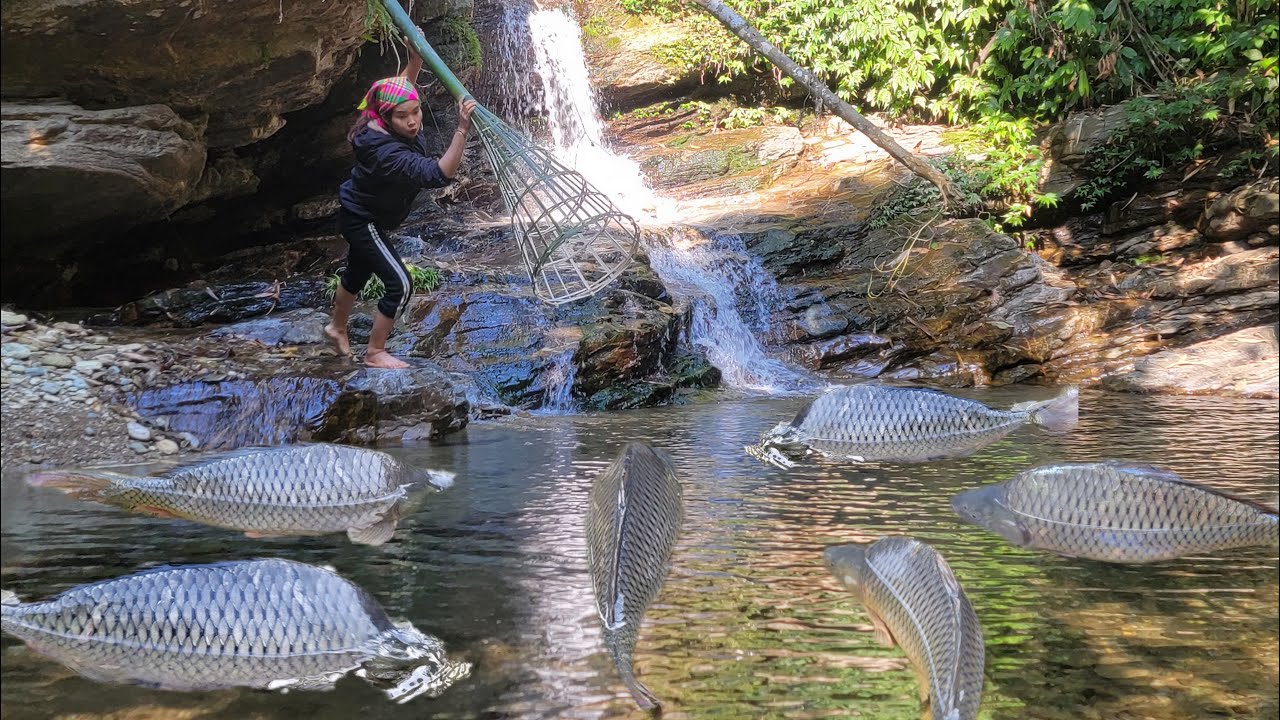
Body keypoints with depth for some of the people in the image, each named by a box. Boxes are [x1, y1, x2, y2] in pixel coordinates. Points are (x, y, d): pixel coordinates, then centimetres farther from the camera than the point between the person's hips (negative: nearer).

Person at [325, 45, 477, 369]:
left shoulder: (401, 128, -15)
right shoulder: (387, 153, -41)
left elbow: (402, 85, 8)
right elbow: (438, 175, -50)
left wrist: (415, 56, -9)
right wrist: (462, 129, -57)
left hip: (361, 217, 9)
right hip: (363, 222, -9)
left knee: (357, 273, 28)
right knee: (400, 285, -7)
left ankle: (337, 327, 53)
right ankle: (375, 353, 9)